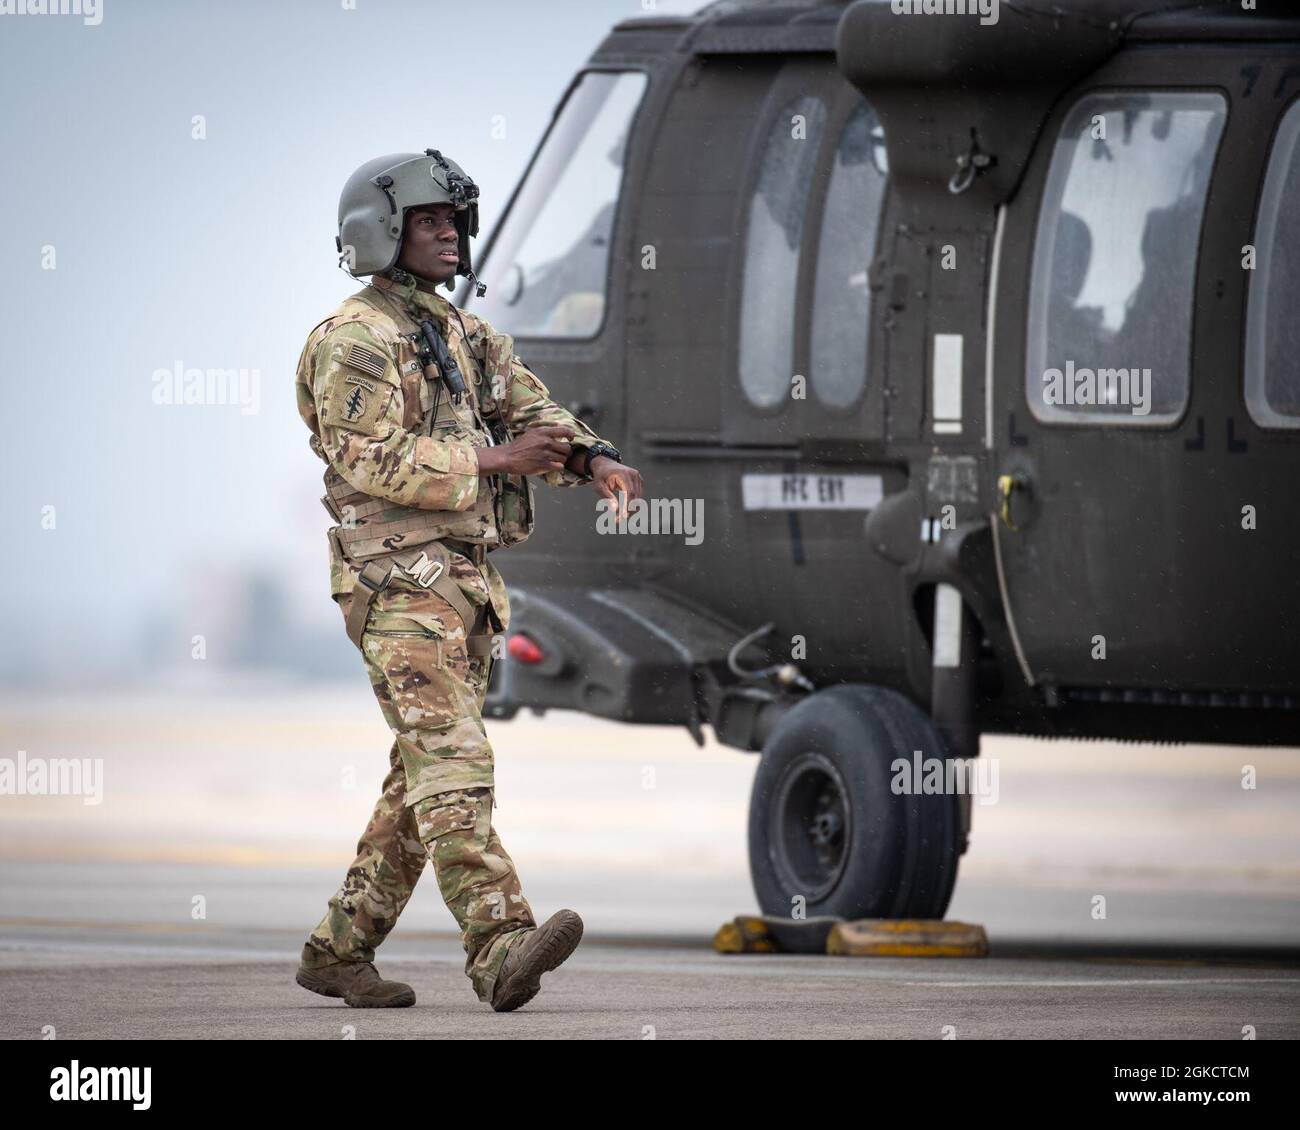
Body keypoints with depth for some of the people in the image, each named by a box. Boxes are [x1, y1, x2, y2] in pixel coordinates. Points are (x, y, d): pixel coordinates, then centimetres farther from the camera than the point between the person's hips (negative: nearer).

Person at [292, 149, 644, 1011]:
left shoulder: (461, 334, 20)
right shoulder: (356, 340, -7)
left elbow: (533, 411, 11)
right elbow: (373, 461, -18)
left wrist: (594, 461, -10)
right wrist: (493, 461, -19)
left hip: (466, 578, 9)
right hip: (399, 578, -9)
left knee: (422, 778, 10)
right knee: (451, 758, -20)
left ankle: (339, 949, 17)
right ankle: (502, 946, -31)